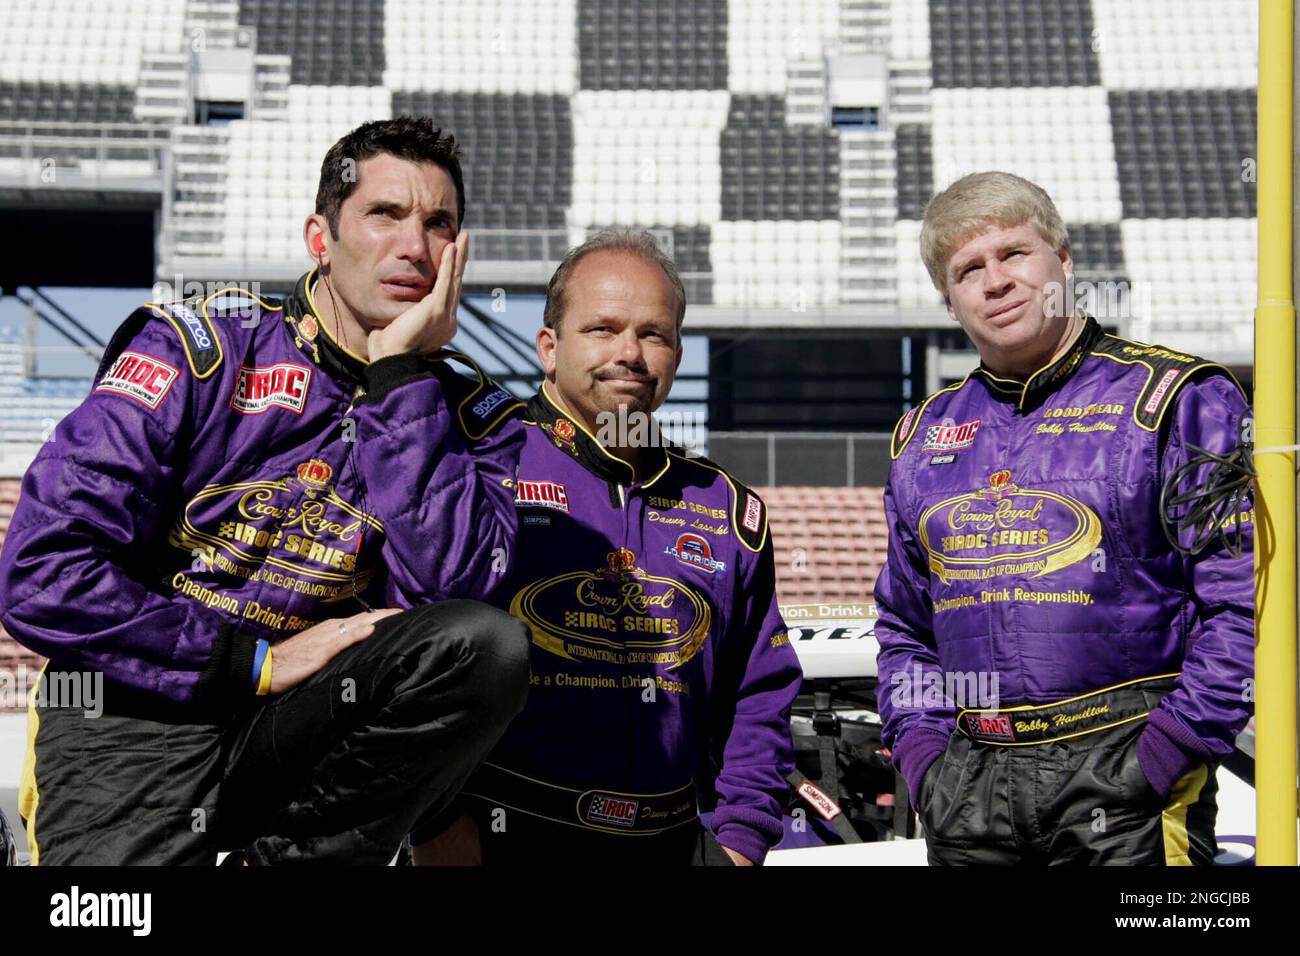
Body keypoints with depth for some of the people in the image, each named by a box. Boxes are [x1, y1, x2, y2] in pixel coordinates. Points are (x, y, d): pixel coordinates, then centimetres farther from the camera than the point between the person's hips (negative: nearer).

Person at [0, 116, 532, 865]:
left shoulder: (472, 417, 8)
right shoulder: (199, 352, -1)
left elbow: (446, 590, -13)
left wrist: (401, 374, -11)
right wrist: (258, 662, -10)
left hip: (305, 732, 4)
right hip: (135, 721, -3)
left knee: (490, 647, -25)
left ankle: (279, 854, -11)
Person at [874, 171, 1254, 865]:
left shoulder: (1175, 400, -1)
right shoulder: (924, 436, 16)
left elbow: (1244, 598, -8)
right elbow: (904, 624, 23)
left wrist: (1169, 750, -14)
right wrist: (921, 750, 8)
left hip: (1125, 772, -5)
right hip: (968, 782, 5)